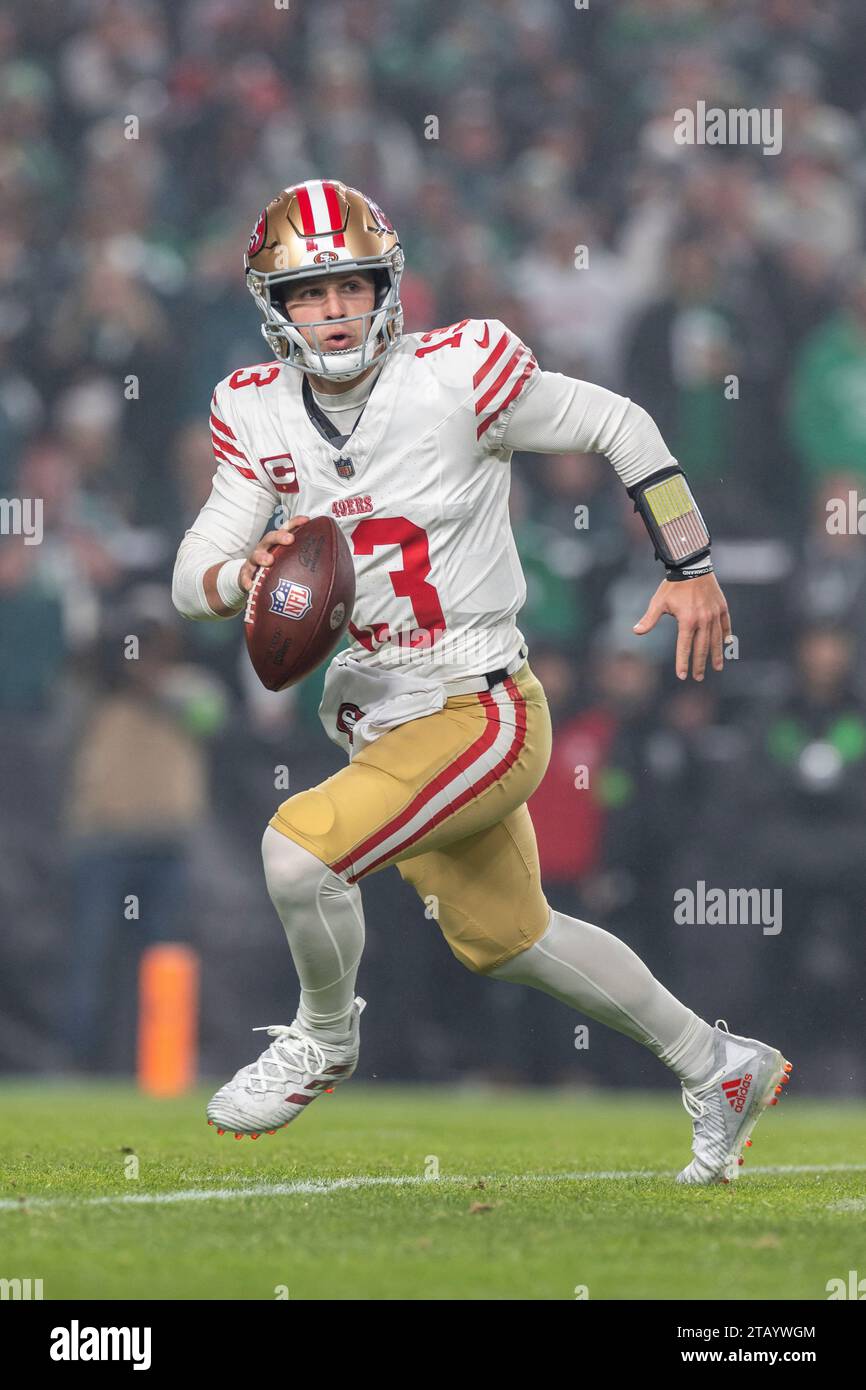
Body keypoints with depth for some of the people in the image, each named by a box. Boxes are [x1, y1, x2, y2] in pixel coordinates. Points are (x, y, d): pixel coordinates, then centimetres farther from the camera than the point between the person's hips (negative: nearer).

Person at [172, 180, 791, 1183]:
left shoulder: (456, 374, -17)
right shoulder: (256, 412, -1)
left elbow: (617, 425, -5)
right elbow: (191, 581, -2)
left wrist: (691, 571, -1)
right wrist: (248, 576, -25)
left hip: (481, 714, -7)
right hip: (383, 717, 7)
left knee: (300, 848, -24)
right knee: (499, 936, 22)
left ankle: (324, 1037, 6)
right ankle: (715, 1069, 40)